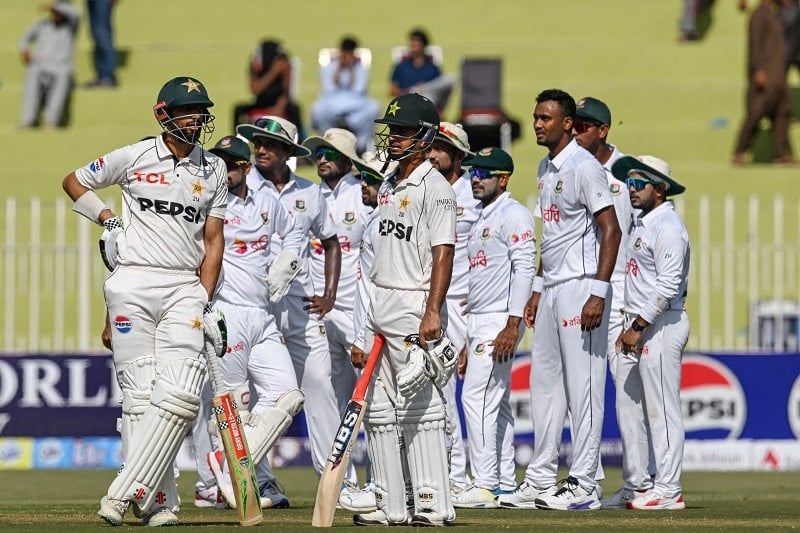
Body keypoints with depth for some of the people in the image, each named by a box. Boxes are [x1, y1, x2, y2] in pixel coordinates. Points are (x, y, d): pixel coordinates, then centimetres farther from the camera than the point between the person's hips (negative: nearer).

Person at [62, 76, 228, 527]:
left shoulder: (214, 169, 11)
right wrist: (107, 217, 1)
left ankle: (125, 494, -15)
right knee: (141, 394, -5)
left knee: (181, 395, -15)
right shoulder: (134, 158, 4)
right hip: (133, 284, -2)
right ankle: (158, 501, -3)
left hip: (185, 288, 2)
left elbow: (214, 239, 10)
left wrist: (204, 301, 1)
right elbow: (74, 182, 17)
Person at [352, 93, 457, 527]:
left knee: (419, 407, -10)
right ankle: (391, 505, 14)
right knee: (378, 409, 9)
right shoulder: (388, 187, 16)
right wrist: (377, 312, 19)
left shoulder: (434, 188, -10)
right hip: (379, 304, 9)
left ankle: (433, 503, -8)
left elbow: (443, 254, -16)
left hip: (415, 305, -9)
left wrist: (432, 312, -24)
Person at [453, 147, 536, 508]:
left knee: (477, 396, -14)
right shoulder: (482, 219, 20)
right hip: (479, 322, 10)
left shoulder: (513, 214, -9)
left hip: (500, 321, -10)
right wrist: (468, 344, 21)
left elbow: (524, 270, -17)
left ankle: (486, 486, -15)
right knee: (496, 403, 9)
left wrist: (512, 326, -24)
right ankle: (505, 485, 11)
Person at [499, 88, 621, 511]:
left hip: (579, 287, -10)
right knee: (544, 385, 12)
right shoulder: (546, 168, 16)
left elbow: (611, 230, -16)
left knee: (582, 387, -7)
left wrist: (598, 292, -22)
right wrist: (537, 289, 21)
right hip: (550, 290, 10)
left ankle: (583, 485, -5)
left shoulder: (584, 166, -12)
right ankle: (540, 480, 17)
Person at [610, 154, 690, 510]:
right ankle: (656, 484, 13)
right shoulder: (643, 224, 18)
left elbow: (668, 286, -20)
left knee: (663, 410, -9)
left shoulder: (668, 227, -12)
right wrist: (630, 327, 16)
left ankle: (669, 491, -9)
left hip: (662, 324, -10)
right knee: (647, 409, 10)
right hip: (643, 324, 10)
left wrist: (638, 327, -20)